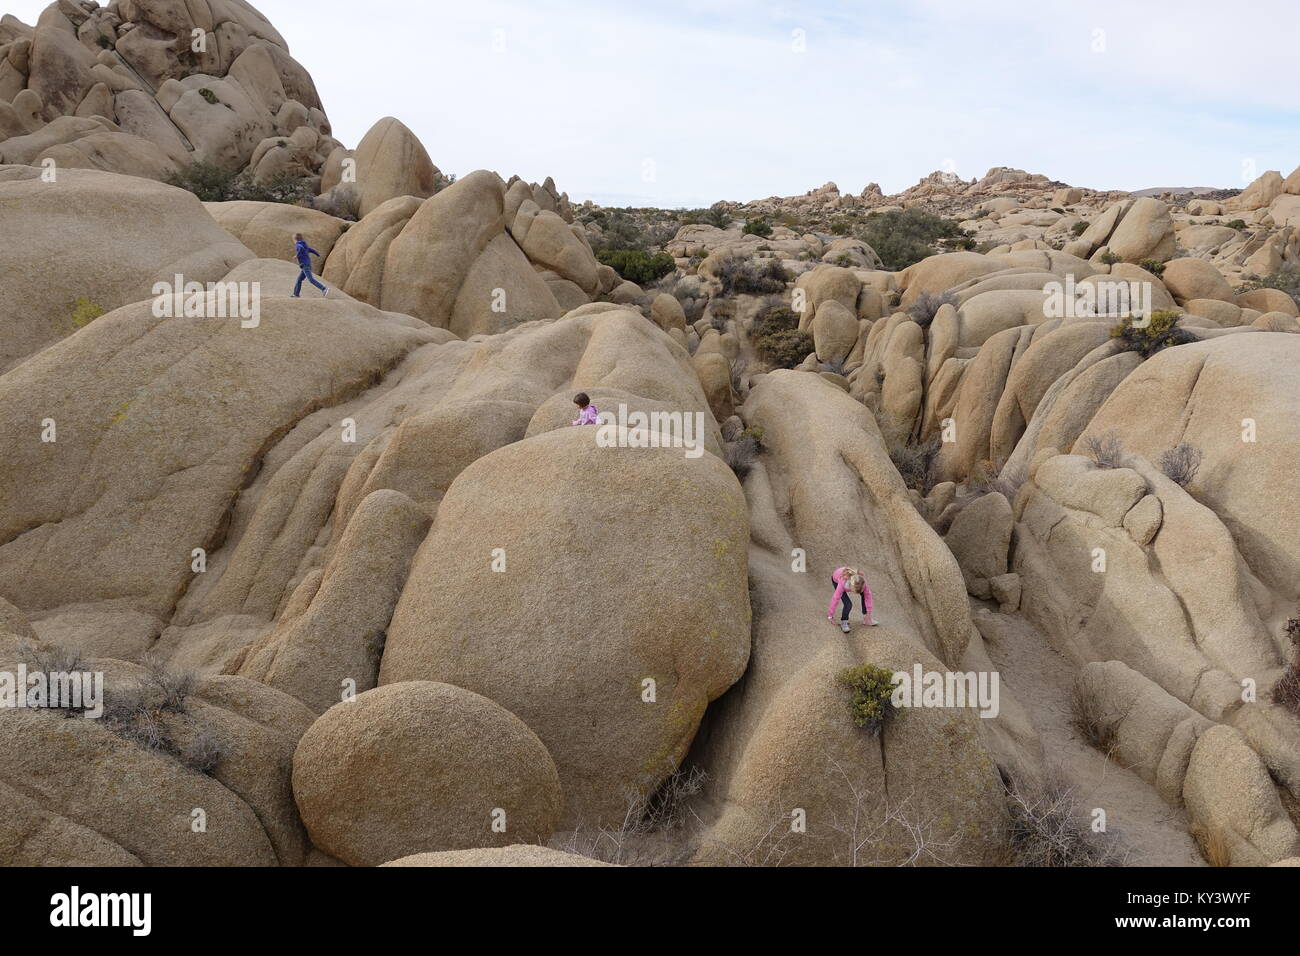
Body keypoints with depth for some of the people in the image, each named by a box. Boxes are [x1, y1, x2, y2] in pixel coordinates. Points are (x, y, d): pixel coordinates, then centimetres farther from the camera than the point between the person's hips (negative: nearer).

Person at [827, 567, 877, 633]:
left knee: (865, 594, -14)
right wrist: (830, 616, -28)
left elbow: (867, 595, -25)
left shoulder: (862, 581, -37)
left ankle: (865, 618, 3)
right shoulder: (842, 584, -44)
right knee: (848, 604, -20)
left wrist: (868, 613, -21)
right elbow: (836, 599, -36)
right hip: (836, 580, -4)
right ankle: (843, 622, 5)